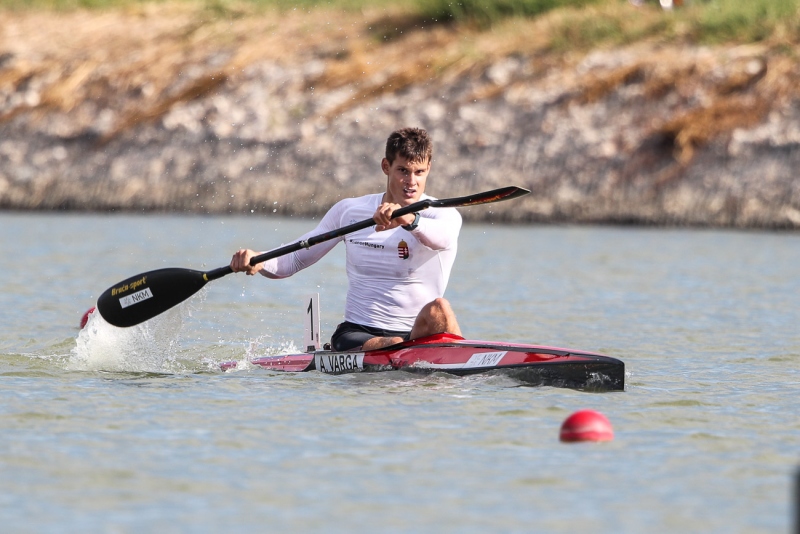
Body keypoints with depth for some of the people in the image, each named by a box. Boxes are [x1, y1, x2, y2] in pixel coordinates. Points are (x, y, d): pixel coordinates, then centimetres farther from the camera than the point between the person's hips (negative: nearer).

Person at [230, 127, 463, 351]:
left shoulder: (443, 215, -2)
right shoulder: (350, 211, 8)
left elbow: (441, 236, -29)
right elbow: (293, 260, 10)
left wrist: (410, 220, -51)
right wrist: (258, 261, -12)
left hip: (418, 334, -1)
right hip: (356, 335, 1)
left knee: (438, 309, -35)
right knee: (394, 346, -35)